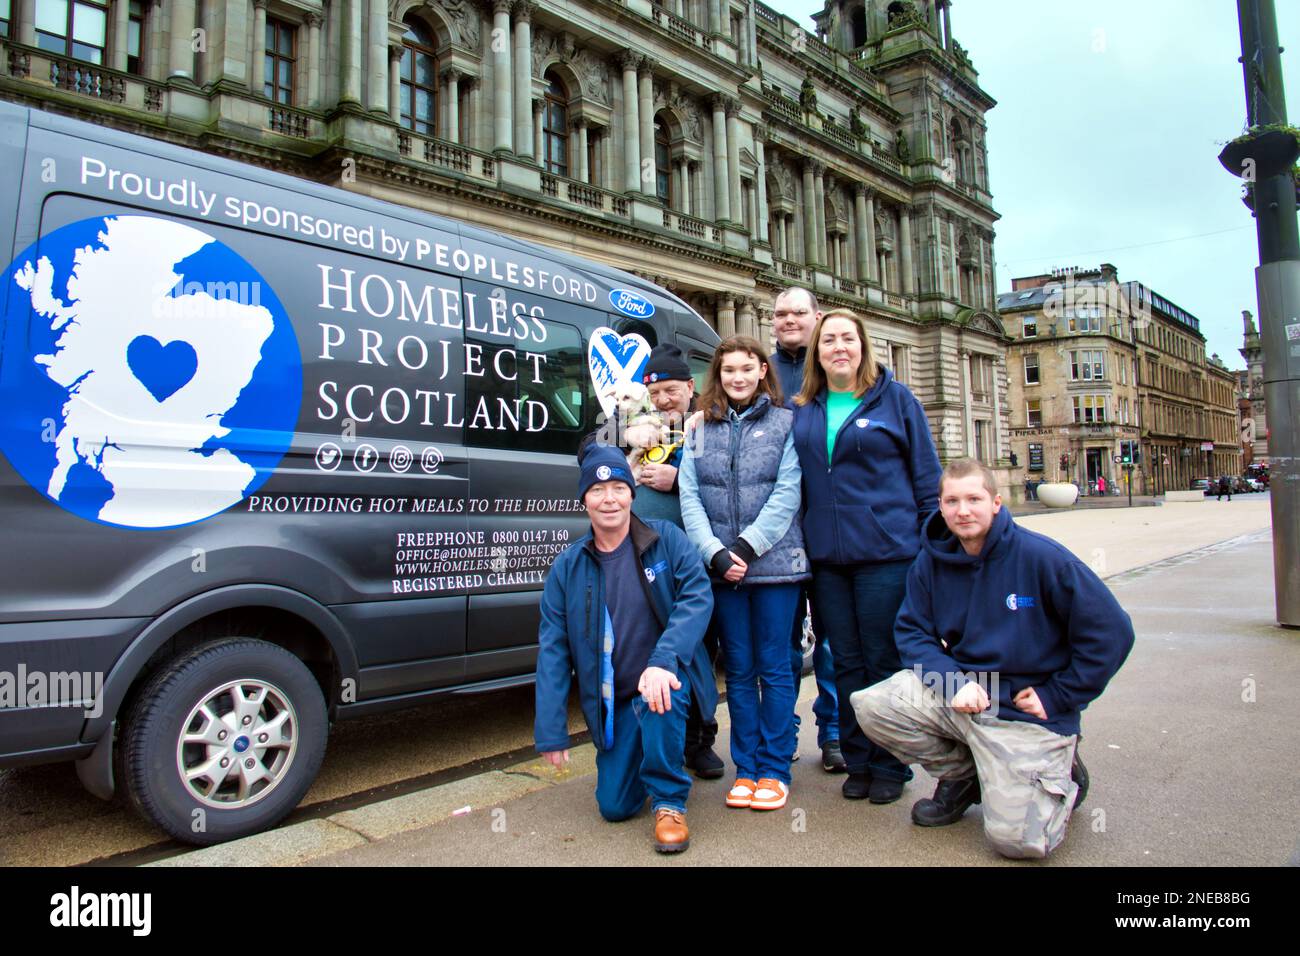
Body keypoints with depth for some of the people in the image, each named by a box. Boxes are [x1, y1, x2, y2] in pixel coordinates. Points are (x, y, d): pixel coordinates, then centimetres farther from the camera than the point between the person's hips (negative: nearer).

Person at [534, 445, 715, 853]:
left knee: (658, 699, -37)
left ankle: (670, 802, -13)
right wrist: (550, 732, -6)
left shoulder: (666, 538, -7)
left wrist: (664, 661, -34)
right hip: (612, 703, 3)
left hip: (665, 681, -3)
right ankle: (649, 758, 34)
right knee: (615, 806, 0)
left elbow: (698, 596, -18)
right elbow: (552, 649, -1)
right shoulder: (568, 566, -1)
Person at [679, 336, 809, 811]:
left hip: (774, 563, -2)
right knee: (739, 670, 10)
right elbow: (689, 498, 2)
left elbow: (786, 494, -7)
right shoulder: (702, 430, 11)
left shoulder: (785, 424, 3)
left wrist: (745, 547, -14)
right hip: (721, 569, 3)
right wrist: (716, 553, -10)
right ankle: (745, 768, 21)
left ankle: (774, 770, 16)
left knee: (774, 668, 5)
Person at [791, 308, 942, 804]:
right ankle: (857, 762, 25)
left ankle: (890, 767, 20)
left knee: (885, 662, 5)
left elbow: (926, 474, 2)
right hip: (827, 557, 4)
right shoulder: (801, 410, 11)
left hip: (887, 553, -3)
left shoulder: (895, 399, 2)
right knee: (846, 664, 12)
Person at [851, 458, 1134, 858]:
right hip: (958, 691, 4)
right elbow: (912, 632, 1)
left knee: (1015, 837, -16)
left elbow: (1111, 631, -13)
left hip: (1027, 710, -4)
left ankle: (1063, 778, 21)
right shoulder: (931, 562, -2)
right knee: (870, 705, -17)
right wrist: (954, 682, -17)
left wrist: (1057, 696, -11)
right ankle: (963, 774, 10)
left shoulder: (1040, 556, -15)